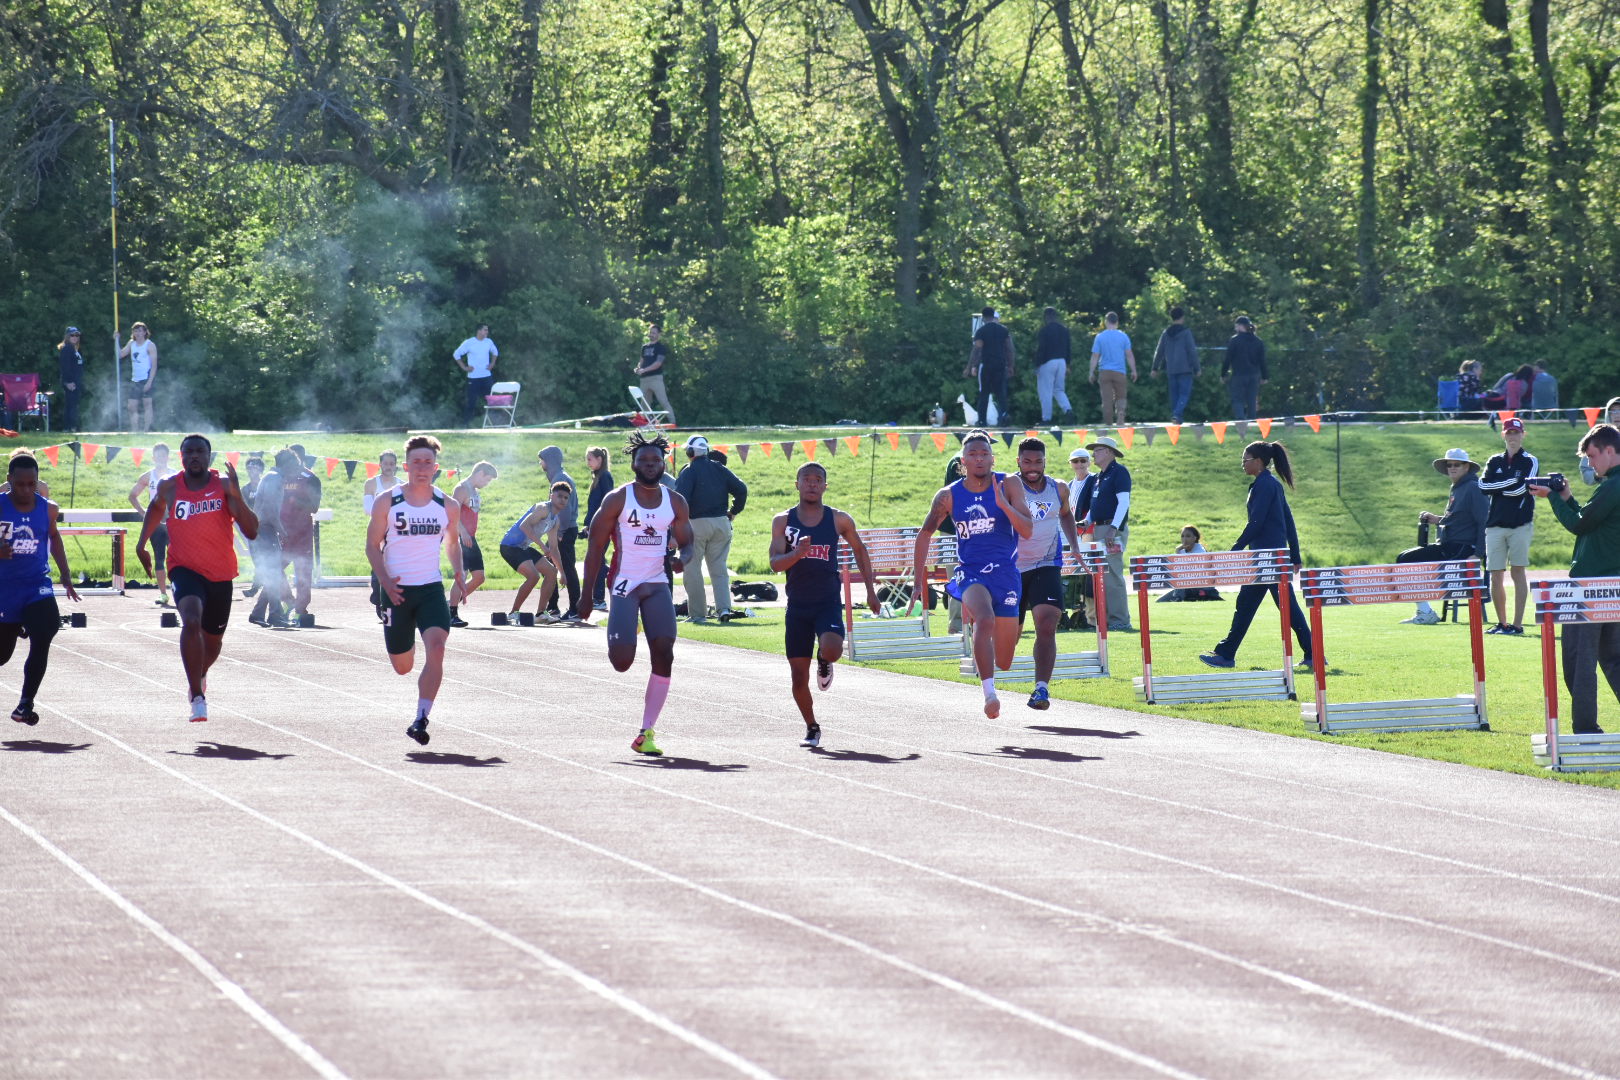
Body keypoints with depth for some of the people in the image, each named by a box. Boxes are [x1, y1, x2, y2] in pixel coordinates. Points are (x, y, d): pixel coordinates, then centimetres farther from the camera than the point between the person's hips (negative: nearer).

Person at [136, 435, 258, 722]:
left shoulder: (223, 485, -10)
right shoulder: (170, 487, -4)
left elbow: (251, 531, -18)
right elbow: (155, 507, 22)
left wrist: (236, 496, -31)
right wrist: (142, 542, 17)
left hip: (220, 574, 1)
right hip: (185, 568, -1)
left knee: (213, 639, 18)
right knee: (191, 621, -29)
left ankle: (199, 675, 54)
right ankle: (197, 697, -27)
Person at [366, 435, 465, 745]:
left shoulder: (448, 506, 3)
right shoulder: (387, 503, -3)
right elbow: (372, 545, 2)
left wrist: (458, 572, 1)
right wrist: (385, 580, -13)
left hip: (432, 589, 1)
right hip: (397, 590, -1)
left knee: (436, 646, -24)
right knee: (402, 666, 9)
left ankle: (421, 719, -23)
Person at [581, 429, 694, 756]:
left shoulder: (675, 502, 7)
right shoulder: (618, 499, -4)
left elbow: (686, 544, 15)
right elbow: (596, 546, -2)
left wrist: (682, 558, -11)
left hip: (658, 586, 3)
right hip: (624, 585, -3)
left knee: (664, 654, -10)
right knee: (622, 661, -15)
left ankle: (647, 732, -4)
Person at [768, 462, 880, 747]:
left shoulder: (839, 520, 1)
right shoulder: (783, 521, 0)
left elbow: (859, 550, 17)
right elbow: (775, 563, -9)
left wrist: (871, 589, 15)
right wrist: (797, 554, -29)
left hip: (828, 602, -1)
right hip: (797, 605, 1)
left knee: (831, 649, -30)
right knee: (799, 677, 0)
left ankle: (824, 664, 9)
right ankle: (811, 728, 22)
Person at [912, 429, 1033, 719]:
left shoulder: (1008, 485, -1)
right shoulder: (949, 496, 2)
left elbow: (1027, 530, -8)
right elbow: (925, 534, 13)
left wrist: (1003, 504, -24)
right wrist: (918, 581, 10)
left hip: (1005, 573, 1)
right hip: (970, 572, -1)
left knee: (1004, 662, 6)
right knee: (985, 620, -35)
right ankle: (989, 693, -40)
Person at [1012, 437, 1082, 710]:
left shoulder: (1059, 489, 4)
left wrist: (1075, 547, 14)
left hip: (1047, 567, 1)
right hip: (1013, 568, -1)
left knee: (1047, 626, -19)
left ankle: (1042, 688, -24)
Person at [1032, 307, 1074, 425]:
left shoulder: (1045, 330, -11)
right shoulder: (1064, 330, 9)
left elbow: (1040, 349, -13)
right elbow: (1068, 348, 13)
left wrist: (1037, 366, -8)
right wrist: (1067, 365, 19)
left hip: (1047, 362, -6)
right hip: (1061, 362, 6)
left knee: (1045, 392, 0)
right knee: (1059, 390, 15)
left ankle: (1046, 419, -1)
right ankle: (1068, 410, -9)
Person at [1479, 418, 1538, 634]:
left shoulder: (1529, 462, 3)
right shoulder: (1495, 461, 15)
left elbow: (1521, 489, -11)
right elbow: (1483, 485, 0)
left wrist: (1496, 487, -3)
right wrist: (1510, 482, -9)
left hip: (1520, 524, -4)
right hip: (1495, 524, 4)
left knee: (1518, 572, -4)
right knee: (1495, 577, 2)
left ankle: (1517, 623, -3)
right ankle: (1502, 623, 13)